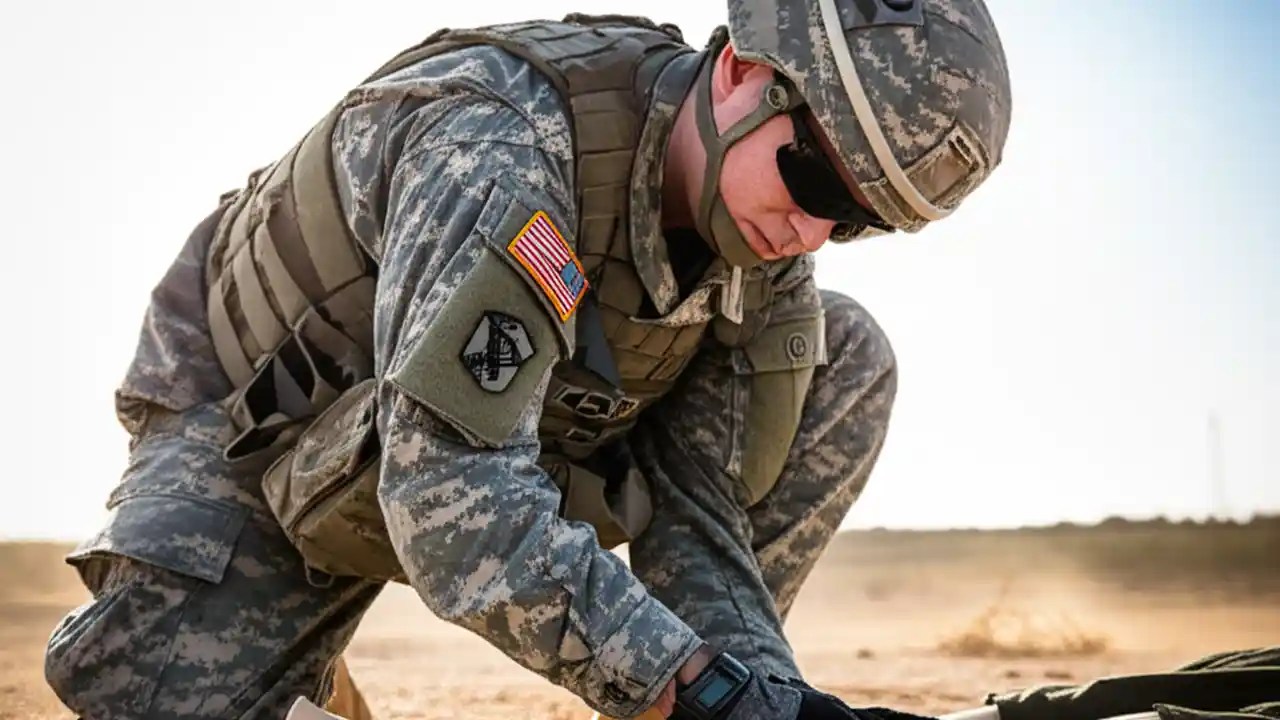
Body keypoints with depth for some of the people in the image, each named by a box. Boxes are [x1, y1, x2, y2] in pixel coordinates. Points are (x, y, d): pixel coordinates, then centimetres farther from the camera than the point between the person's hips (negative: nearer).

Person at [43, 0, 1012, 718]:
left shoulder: (762, 232, -16)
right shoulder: (498, 145, -38)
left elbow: (696, 505, -15)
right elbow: (451, 498, -47)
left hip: (512, 423, 6)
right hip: (256, 426, -5)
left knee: (844, 359, -10)